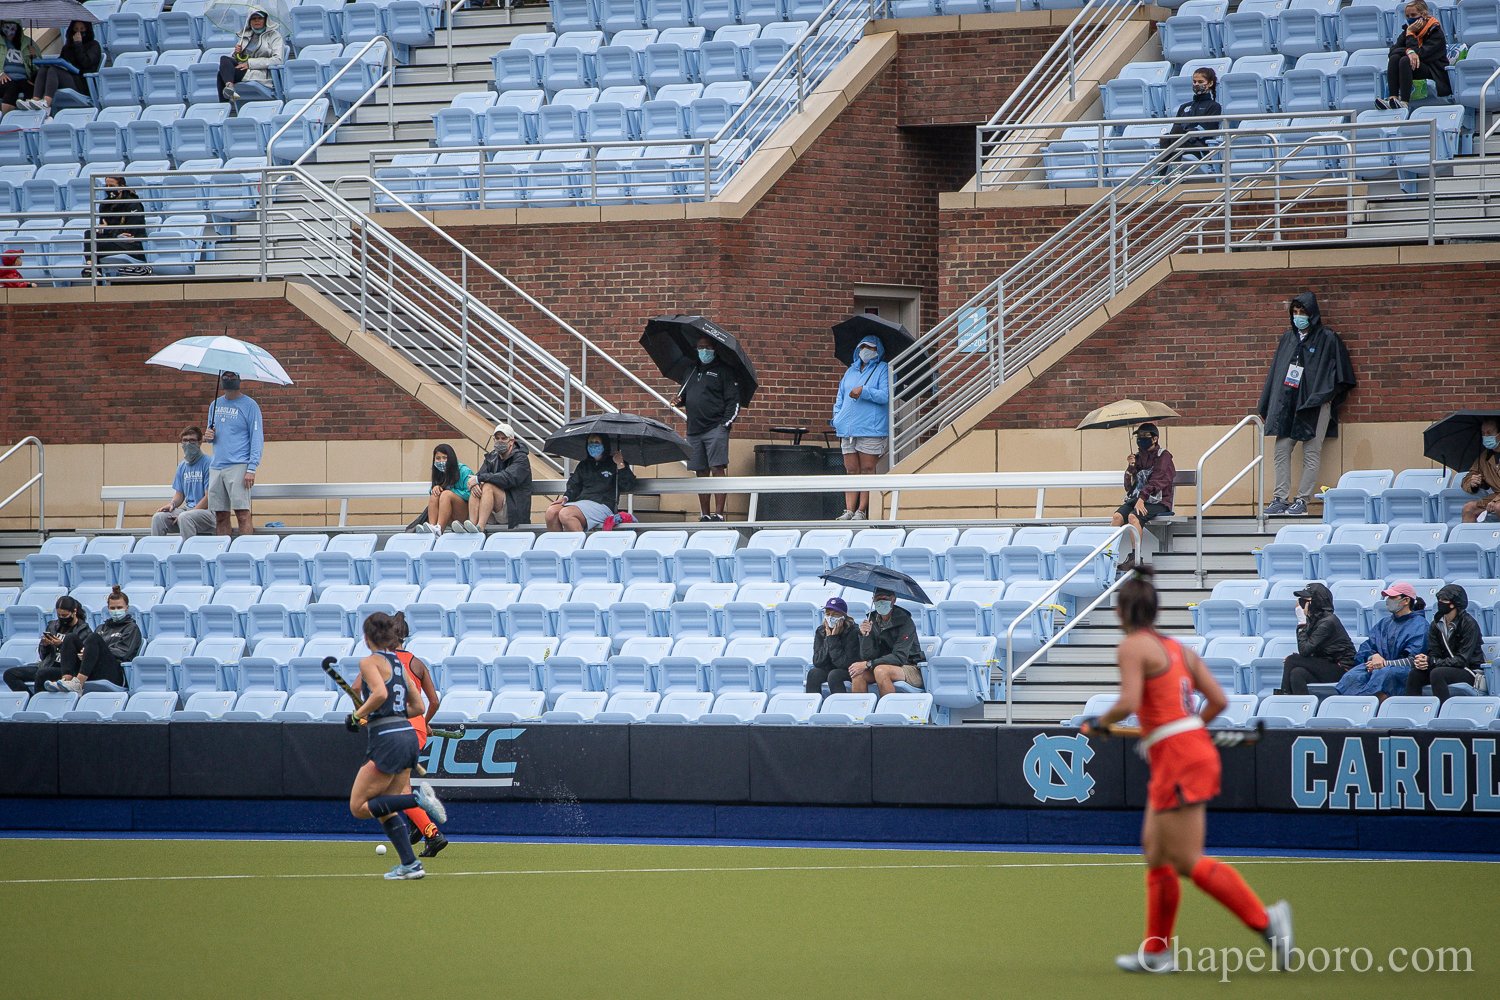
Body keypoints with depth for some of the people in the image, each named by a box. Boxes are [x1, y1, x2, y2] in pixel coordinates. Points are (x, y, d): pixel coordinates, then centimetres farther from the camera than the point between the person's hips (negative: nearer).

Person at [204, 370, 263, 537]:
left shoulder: (249, 406, 0)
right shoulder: (215, 405, 17)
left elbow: (257, 439, -4)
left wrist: (252, 468, -14)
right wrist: (209, 436, 2)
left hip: (238, 466, -6)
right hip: (216, 466, 6)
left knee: (242, 514, -12)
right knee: (220, 516, 3)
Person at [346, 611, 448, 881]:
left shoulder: (370, 662, -6)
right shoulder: (399, 663, 16)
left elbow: (380, 694, -23)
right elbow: (419, 706, 18)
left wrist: (356, 716, -10)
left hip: (387, 739, -8)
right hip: (408, 735, 8)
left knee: (359, 807, -1)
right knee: (385, 809, 15)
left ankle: (418, 797, -16)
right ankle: (409, 865, 5)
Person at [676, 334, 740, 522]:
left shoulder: (723, 370, 1)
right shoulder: (692, 370, 18)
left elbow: (734, 401, -2)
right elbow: (684, 393, 27)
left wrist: (725, 423, -12)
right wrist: (679, 399, 3)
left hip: (716, 428, -6)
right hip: (694, 429, 6)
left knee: (718, 468, -12)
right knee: (701, 473, 6)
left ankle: (719, 514, -14)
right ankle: (704, 515, 10)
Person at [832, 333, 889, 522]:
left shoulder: (883, 370, 5)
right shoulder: (851, 371, 21)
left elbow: (886, 395, -8)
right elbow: (840, 399, 25)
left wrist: (864, 391, -18)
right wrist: (837, 421, 13)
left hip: (871, 429, -5)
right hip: (848, 430, 5)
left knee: (867, 469, -6)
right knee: (852, 470, 1)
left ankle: (862, 511, -5)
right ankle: (849, 510, -2)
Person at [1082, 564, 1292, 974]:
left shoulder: (1133, 647, -8)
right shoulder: (1179, 648, 14)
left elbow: (1129, 702, -20)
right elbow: (1218, 700, 12)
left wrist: (1100, 722, -2)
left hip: (1176, 757, -9)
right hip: (1198, 749, 9)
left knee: (1188, 861, -8)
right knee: (1155, 852, 16)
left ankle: (1265, 919, -17)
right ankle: (1156, 952, 20)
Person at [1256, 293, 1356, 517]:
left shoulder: (1328, 339, 1)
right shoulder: (1288, 338, 16)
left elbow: (1341, 373, 1)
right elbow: (1276, 371, 19)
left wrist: (1327, 396, -9)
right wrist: (1267, 406, 14)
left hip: (1315, 406, -5)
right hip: (1287, 404, 5)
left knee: (1311, 454, -5)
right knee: (1282, 450, -1)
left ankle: (1302, 501, -3)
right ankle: (1281, 499, 1)